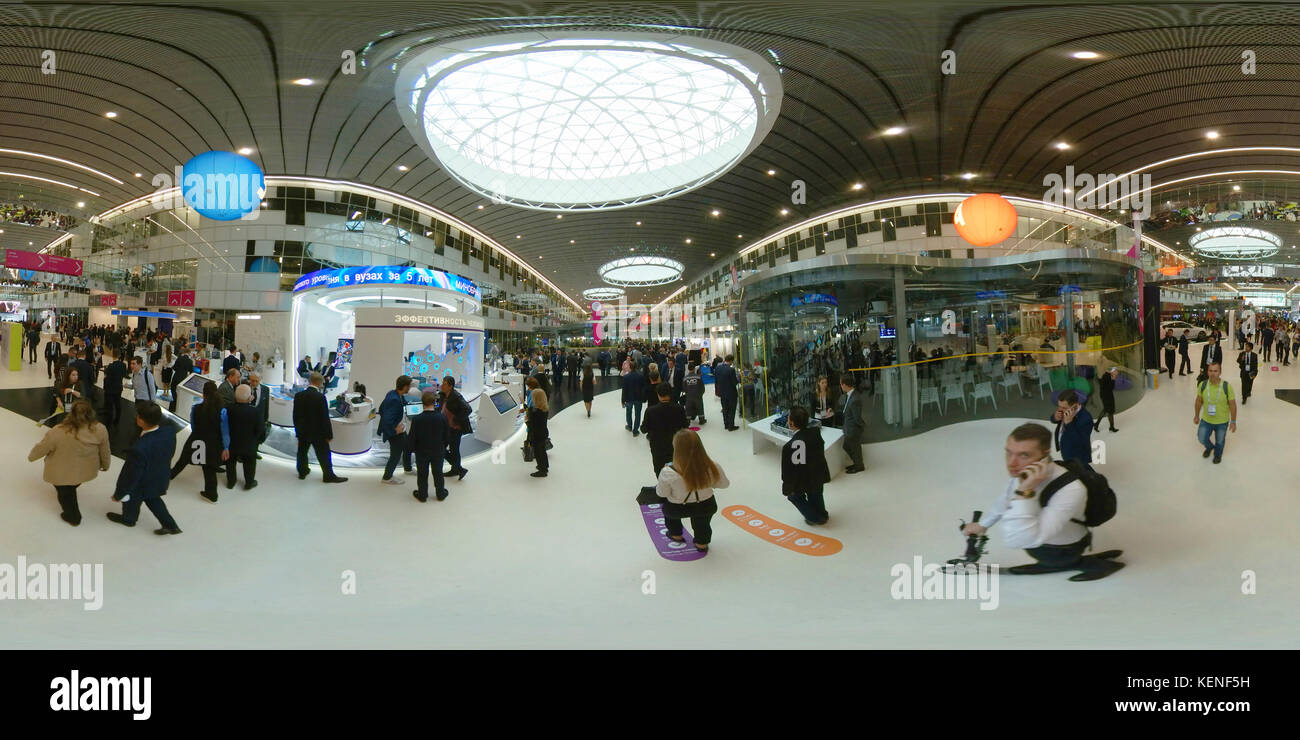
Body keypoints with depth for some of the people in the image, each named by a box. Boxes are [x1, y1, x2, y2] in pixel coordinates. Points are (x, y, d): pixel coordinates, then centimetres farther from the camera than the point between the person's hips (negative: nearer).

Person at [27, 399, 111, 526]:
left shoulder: (58, 432, -32)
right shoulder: (100, 430, -26)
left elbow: (41, 448, -12)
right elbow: (105, 452, -8)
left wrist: (31, 457, 11)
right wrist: (105, 465, 13)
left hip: (62, 473, -3)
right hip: (87, 471, 3)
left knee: (65, 493, 26)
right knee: (71, 488, 34)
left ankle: (73, 517, 46)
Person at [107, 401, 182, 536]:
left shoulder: (139, 449, -44)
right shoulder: (170, 432, -25)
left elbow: (131, 475, -28)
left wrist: (119, 494, -10)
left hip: (142, 486, -5)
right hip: (161, 480, 5)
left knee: (132, 502, 29)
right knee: (153, 499, 34)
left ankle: (128, 519, 58)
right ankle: (170, 524, 42)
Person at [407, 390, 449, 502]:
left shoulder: (416, 419, -22)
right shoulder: (442, 417, -18)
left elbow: (412, 437, -13)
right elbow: (447, 435, -6)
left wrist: (413, 448, 6)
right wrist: (443, 446, 12)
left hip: (421, 452, -1)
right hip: (438, 451, 1)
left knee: (422, 474, 17)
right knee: (438, 473, 20)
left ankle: (422, 495, 31)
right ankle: (440, 493, 34)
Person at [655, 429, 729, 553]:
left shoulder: (668, 474, -32)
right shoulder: (713, 468, -25)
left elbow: (662, 493, -15)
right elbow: (724, 484, -7)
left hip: (677, 510, -1)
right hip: (707, 508, 1)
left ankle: (676, 534, 46)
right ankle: (702, 542, 45)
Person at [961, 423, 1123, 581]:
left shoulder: (1070, 490, -38)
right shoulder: (1022, 471, -19)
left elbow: (1017, 541, -43)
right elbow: (1006, 500, 6)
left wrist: (1025, 492, -48)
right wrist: (982, 524, 20)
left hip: (1059, 551, -6)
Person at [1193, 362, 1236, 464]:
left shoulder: (1227, 386, -23)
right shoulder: (1203, 385, -16)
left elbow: (1232, 405, -13)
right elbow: (1199, 401, 0)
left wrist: (1233, 422, -8)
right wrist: (1196, 416, 9)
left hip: (1222, 422, -1)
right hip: (1206, 420, 1)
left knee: (1220, 441, 19)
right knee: (1201, 438, 12)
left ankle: (1217, 454, 52)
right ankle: (1209, 447, 49)